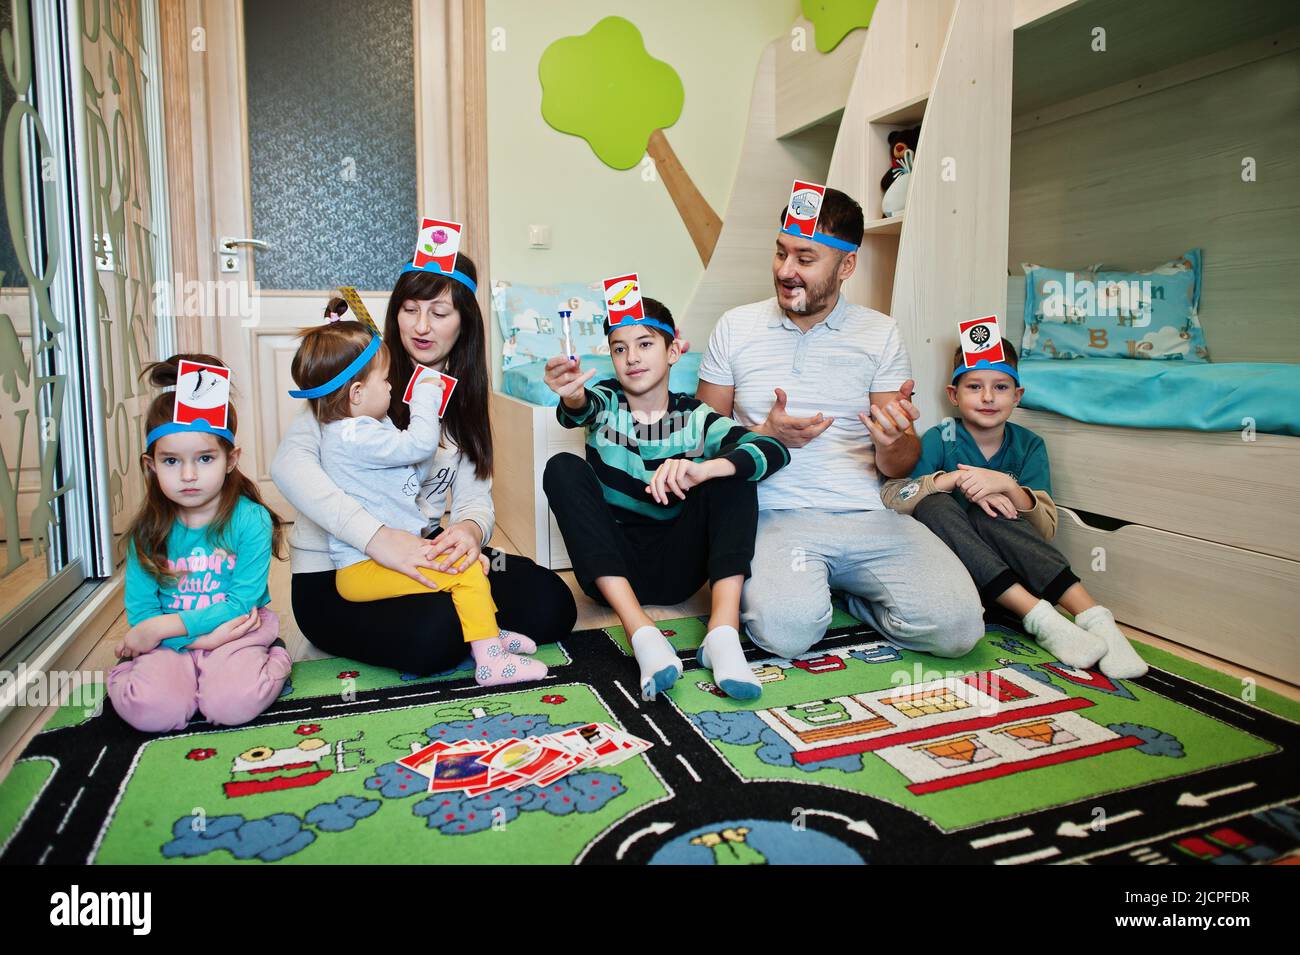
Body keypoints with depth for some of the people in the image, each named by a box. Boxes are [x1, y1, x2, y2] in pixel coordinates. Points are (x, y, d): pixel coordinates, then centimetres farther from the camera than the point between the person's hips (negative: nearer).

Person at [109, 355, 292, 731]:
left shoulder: (251, 520, -9)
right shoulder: (148, 532, 1)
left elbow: (242, 601, -12)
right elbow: (140, 611, -4)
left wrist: (163, 626, -15)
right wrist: (203, 633, -21)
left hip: (238, 634, -2)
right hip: (168, 644, 2)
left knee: (233, 704, -29)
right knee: (148, 709, -26)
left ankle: (272, 660, 2)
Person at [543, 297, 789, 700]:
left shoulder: (696, 418, -1)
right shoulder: (606, 402, 3)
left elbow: (775, 451, -18)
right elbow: (580, 410, -23)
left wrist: (701, 470, -37)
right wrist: (571, 395, -49)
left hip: (676, 568, 0)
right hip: (612, 569, 1)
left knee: (730, 468, -16)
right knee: (563, 468, -21)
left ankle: (723, 630, -30)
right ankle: (643, 635, -35)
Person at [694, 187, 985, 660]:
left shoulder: (880, 333, 7)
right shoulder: (735, 327, 7)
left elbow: (899, 468, 7)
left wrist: (894, 442, -18)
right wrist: (765, 436, -10)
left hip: (868, 516, 2)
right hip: (776, 515, -1)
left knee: (956, 625, -20)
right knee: (786, 629, -31)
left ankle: (844, 592, 8)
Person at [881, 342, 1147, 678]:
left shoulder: (1028, 445, 3)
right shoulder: (939, 440, -3)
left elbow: (1047, 528, -8)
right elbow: (888, 497, -18)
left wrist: (1007, 486, -26)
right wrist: (953, 479, -27)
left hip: (1011, 564, 1)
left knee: (988, 514, -30)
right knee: (933, 505, -31)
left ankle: (1093, 617, -36)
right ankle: (1038, 615, -39)